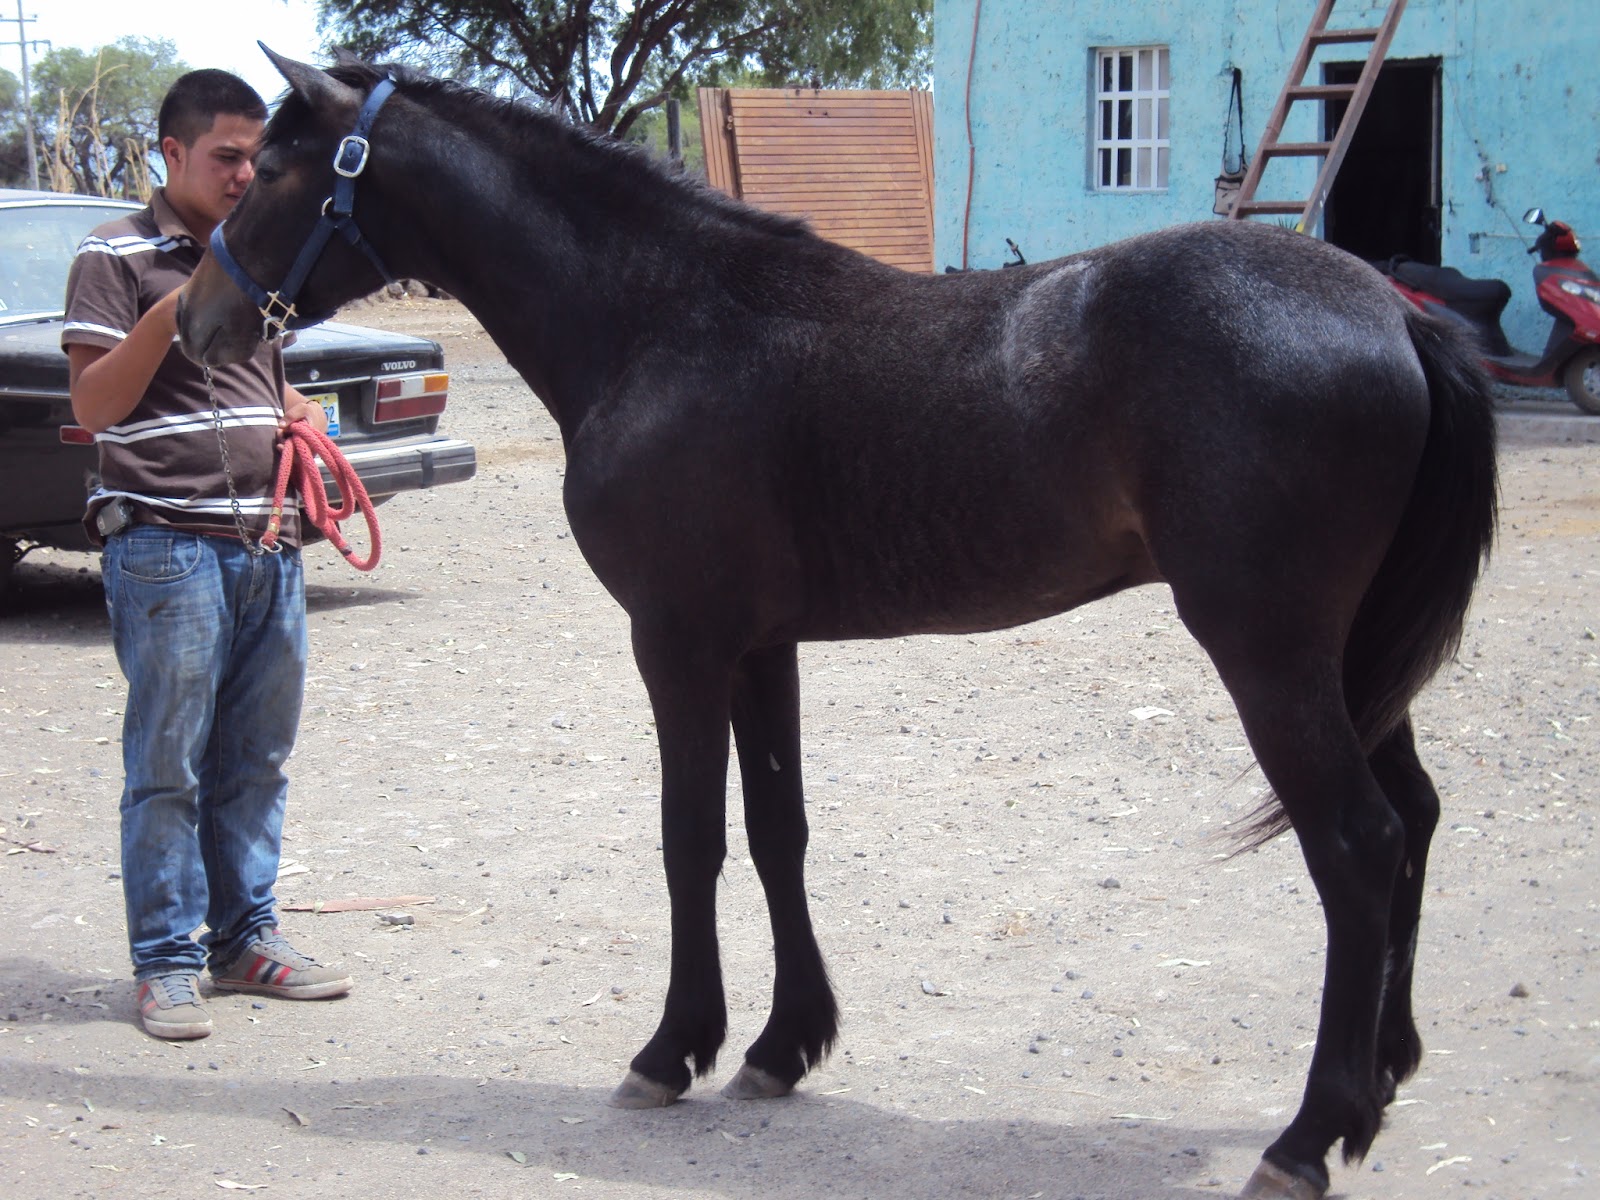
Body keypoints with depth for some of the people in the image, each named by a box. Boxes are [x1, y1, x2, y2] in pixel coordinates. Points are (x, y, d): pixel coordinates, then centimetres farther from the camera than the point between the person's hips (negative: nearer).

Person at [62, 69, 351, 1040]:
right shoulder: (118, 258, -3)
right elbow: (94, 405, -12)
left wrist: (303, 417, 7)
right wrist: (176, 307, -21)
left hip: (269, 543, 7)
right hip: (168, 547, -7)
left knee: (259, 762, 11)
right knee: (168, 767, -3)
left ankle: (246, 938, 22)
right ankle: (166, 960, 4)